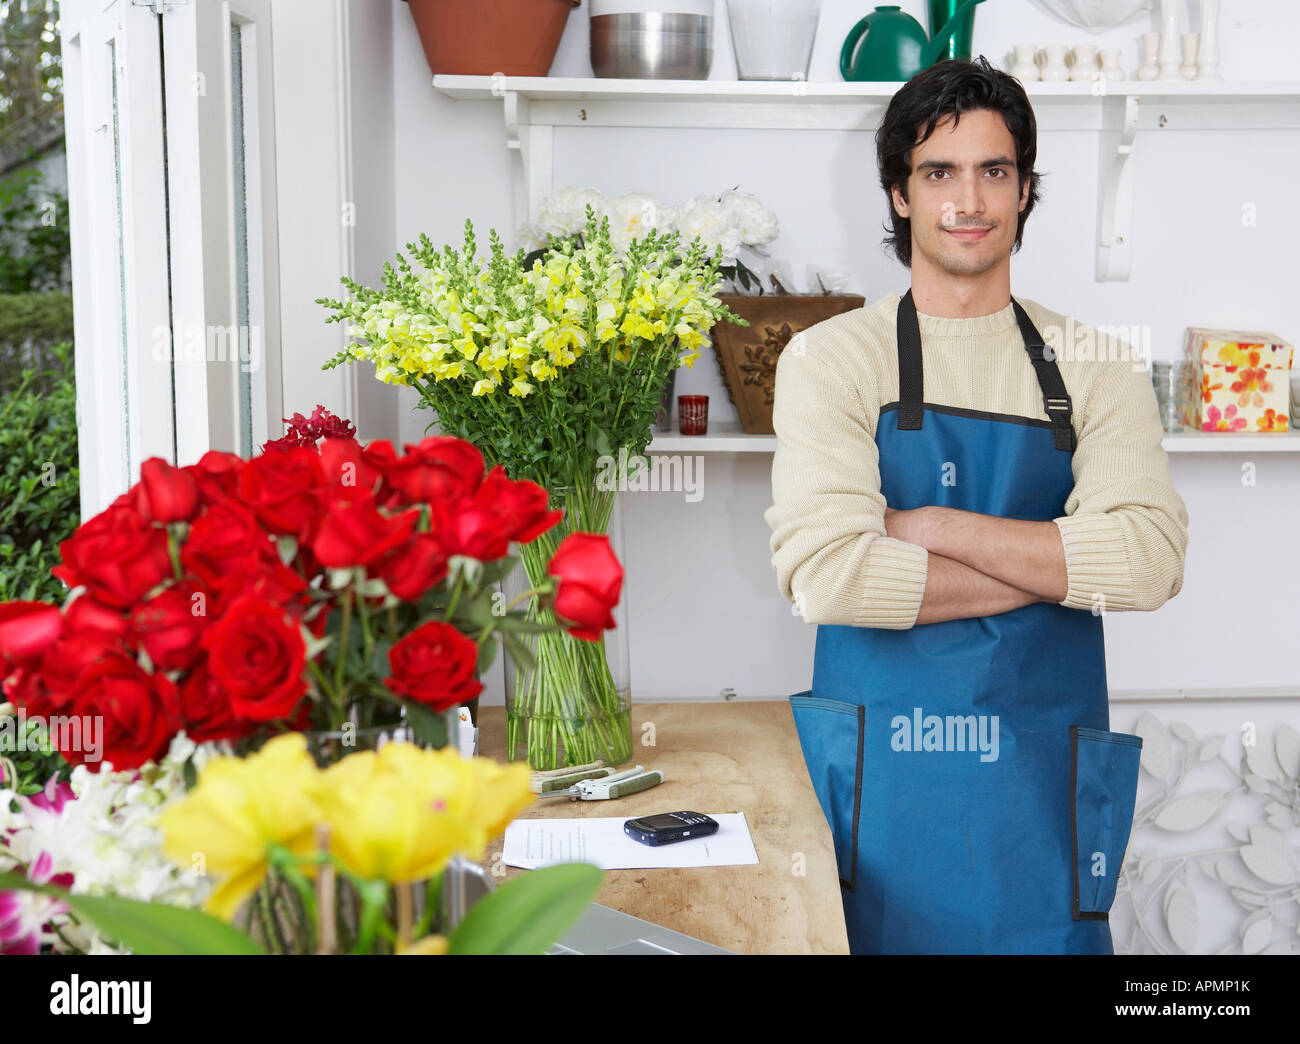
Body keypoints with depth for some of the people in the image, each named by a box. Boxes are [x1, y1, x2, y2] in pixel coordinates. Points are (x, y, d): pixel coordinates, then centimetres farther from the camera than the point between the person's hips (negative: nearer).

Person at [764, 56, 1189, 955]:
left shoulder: (1097, 368, 5)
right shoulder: (830, 359, -2)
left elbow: (1150, 560, -10)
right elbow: (824, 573, -16)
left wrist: (932, 528, -15)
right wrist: (1055, 562, -11)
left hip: (1045, 784, 2)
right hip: (880, 783, -2)